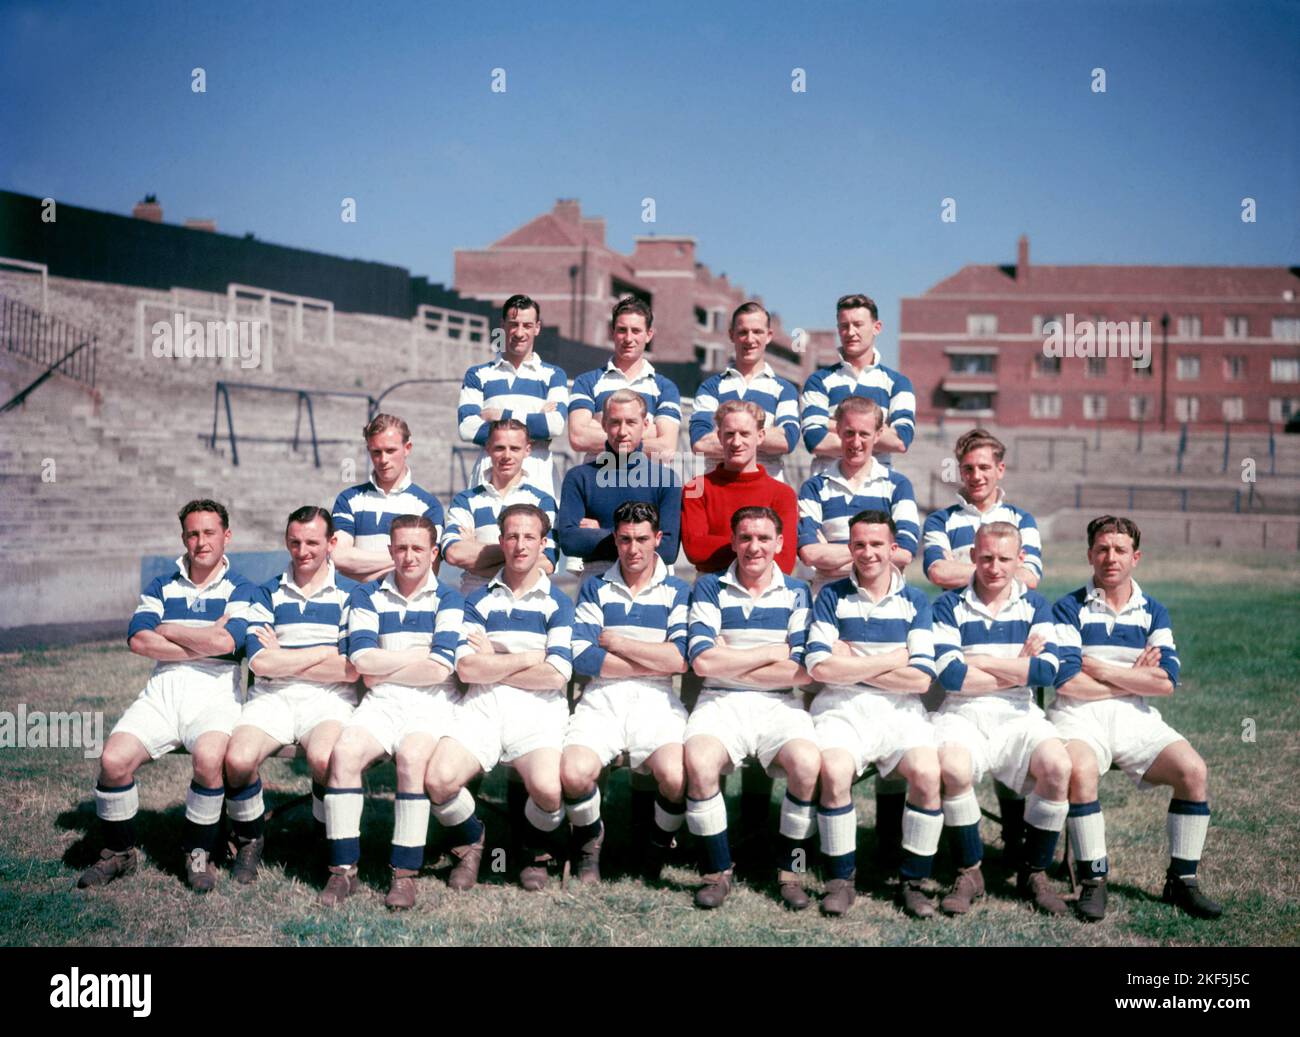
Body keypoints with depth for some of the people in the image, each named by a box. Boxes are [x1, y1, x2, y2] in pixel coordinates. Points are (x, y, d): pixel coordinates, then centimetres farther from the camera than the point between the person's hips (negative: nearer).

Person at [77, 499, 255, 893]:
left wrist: (167, 629, 0)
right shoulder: (160, 588, 18)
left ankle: (198, 853, -9)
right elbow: (139, 641, 0)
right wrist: (203, 646, -7)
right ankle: (119, 852, 3)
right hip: (161, 692, 3)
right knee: (114, 759, -23)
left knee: (208, 757, -34)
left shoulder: (241, 590, 8)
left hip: (215, 694, -3)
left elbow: (224, 642, -12)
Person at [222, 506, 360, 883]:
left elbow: (353, 669, -5)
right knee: (237, 759, -27)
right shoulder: (267, 594, 12)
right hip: (272, 697, 2)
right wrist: (323, 654, -5)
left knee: (323, 758, -34)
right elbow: (259, 661, -3)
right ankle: (249, 841, 3)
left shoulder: (349, 595, 6)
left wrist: (283, 657, -2)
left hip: (329, 699, -2)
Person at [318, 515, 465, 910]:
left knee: (411, 757, -31)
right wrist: (421, 656, -5)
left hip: (431, 705, -2)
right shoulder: (367, 596, 12)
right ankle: (344, 867, -16)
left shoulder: (448, 600, 5)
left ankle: (405, 872, -20)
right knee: (344, 751, -26)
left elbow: (439, 670, -8)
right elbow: (363, 660, -4)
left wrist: (383, 668, -4)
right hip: (380, 703, 2)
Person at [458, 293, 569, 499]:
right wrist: (535, 422, -5)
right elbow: (467, 428, -1)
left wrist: (500, 416, -3)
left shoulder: (553, 375, 15)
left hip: (537, 472, 0)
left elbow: (556, 425, -3)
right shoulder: (478, 375, 15)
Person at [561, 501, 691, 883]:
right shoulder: (595, 589, 15)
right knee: (574, 774, -28)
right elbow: (583, 657, -1)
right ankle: (590, 841, 7)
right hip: (602, 697, 1)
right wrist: (658, 663, -3)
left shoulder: (678, 591, 12)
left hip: (655, 699, -1)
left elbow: (682, 658, -5)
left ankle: (657, 850, 5)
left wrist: (615, 641, -1)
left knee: (676, 777, -30)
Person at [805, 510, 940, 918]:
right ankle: (840, 879, -10)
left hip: (900, 709, 1)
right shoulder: (832, 596, 8)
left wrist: (853, 663, -5)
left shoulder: (915, 601, 10)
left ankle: (913, 880, -6)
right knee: (834, 772, -31)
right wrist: (892, 660, -5)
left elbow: (920, 680, -2)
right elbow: (820, 667, -7)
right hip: (841, 707, -1)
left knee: (927, 773, -27)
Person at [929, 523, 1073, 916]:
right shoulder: (950, 606, 4)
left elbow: (1046, 671, -7)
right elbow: (950, 675, -11)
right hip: (962, 714, -2)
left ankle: (1034, 874, -4)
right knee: (954, 769, -33)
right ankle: (969, 873, -8)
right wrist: (1018, 670, -5)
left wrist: (978, 661, -7)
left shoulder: (1034, 606, 10)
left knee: (1057, 765, -27)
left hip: (1018, 715, 2)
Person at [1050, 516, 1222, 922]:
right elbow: (1067, 683, -12)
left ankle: (1182, 879, -2)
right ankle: (1093, 880, -18)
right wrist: (1133, 680, -4)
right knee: (1081, 771, -34)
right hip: (1079, 716, -3)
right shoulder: (1069, 609, 2)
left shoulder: (1154, 612, 11)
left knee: (1194, 770, -19)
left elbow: (1166, 682, -4)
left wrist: (1100, 668, -8)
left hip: (1136, 718, 4)